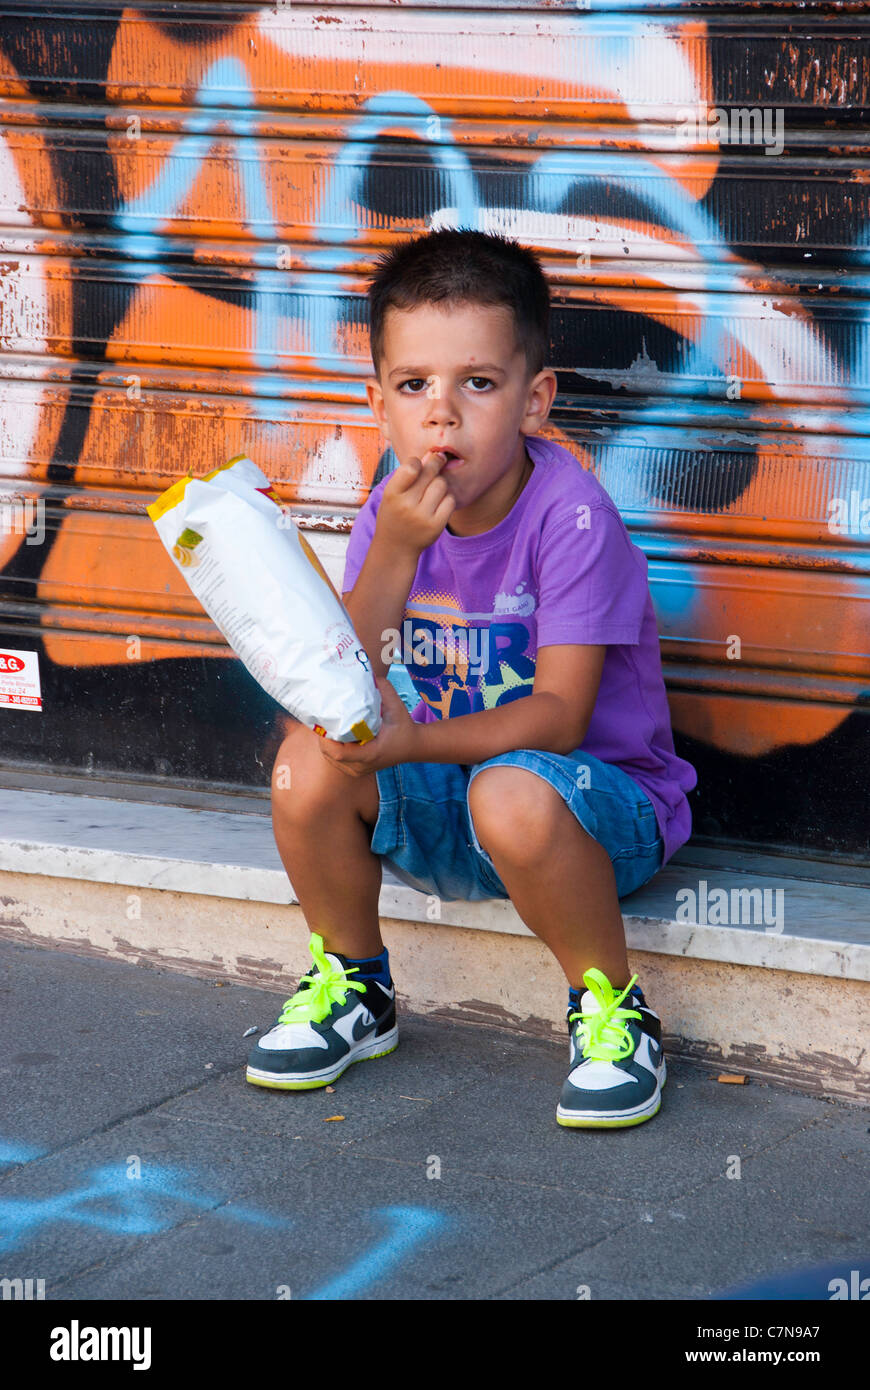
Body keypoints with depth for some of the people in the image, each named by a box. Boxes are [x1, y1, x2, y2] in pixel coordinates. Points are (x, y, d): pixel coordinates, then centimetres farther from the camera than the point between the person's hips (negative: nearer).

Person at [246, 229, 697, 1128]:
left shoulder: (568, 516, -21)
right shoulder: (391, 512, -5)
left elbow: (558, 716, -25)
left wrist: (410, 742, -38)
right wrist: (393, 551, -28)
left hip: (596, 795, -5)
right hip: (438, 804, 6)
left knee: (512, 796, -37)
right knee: (308, 758, -18)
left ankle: (612, 1015, -12)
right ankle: (353, 987, 7)